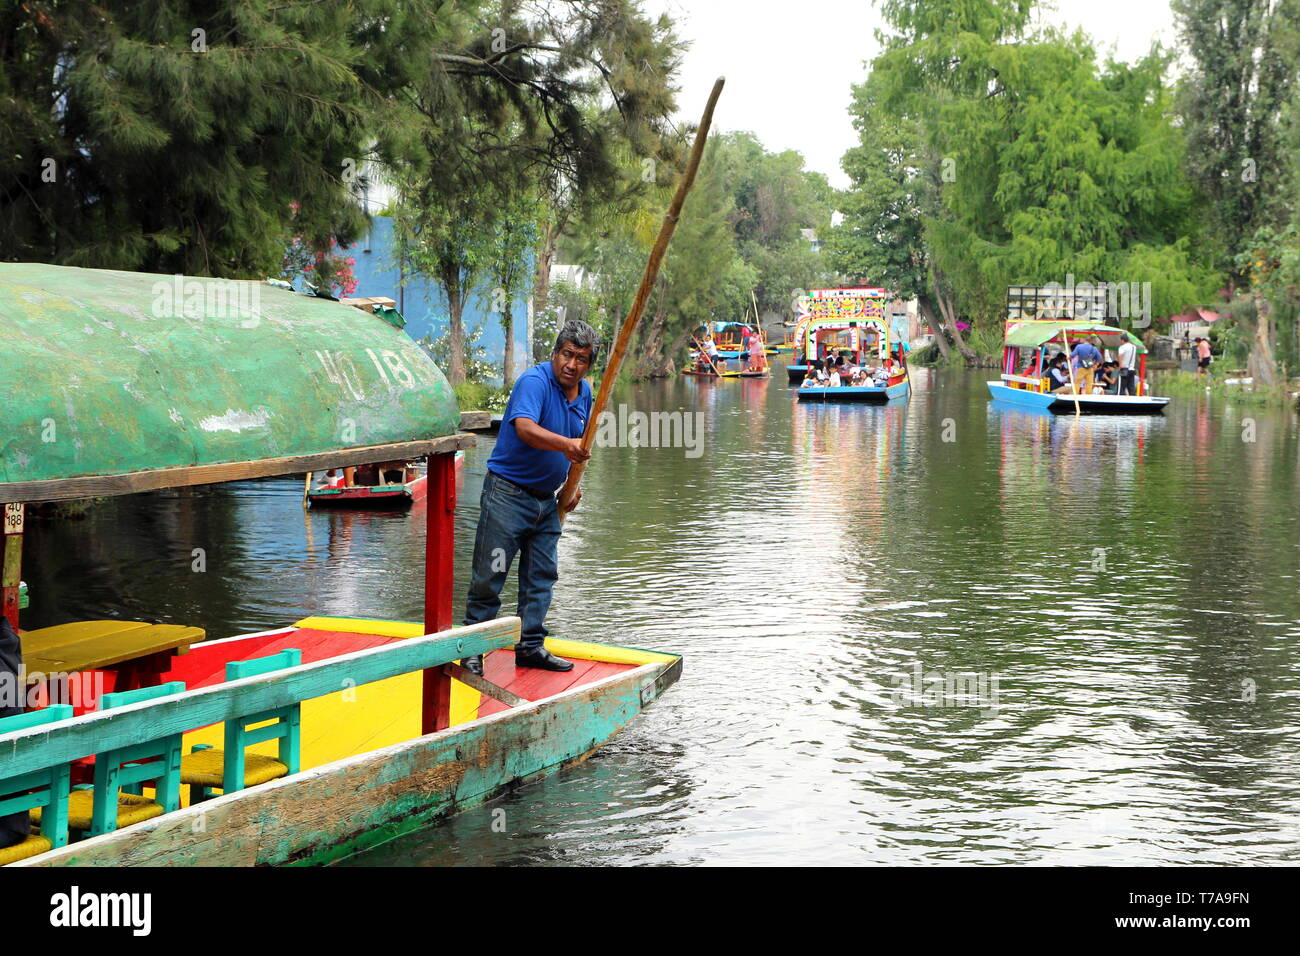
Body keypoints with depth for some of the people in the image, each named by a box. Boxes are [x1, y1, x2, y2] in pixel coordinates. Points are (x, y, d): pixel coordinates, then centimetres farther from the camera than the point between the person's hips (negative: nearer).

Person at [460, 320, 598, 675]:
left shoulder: (584, 393, 8)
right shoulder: (534, 381, -17)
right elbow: (524, 428, -36)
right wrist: (566, 445, -47)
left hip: (546, 500, 8)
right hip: (507, 493, -8)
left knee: (541, 576, 11)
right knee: (489, 576, -2)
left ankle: (530, 646, 21)